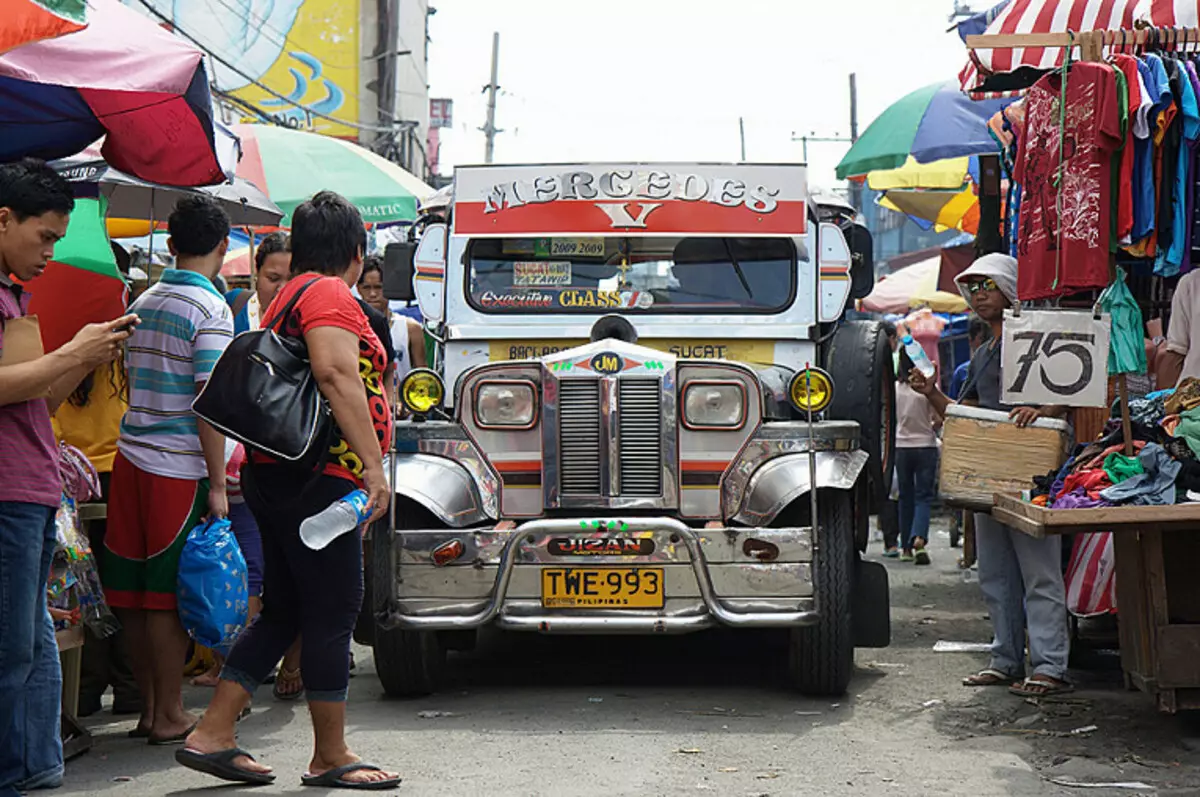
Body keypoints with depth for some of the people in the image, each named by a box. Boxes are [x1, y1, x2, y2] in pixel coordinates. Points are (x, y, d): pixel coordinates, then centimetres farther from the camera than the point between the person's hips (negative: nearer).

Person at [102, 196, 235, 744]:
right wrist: (217, 484, -11)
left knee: (135, 591, 9)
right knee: (170, 594, -1)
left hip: (130, 458, 7)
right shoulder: (211, 309, -9)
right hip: (178, 469, -7)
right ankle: (169, 715, 5)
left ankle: (149, 708, 19)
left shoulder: (142, 304, 13)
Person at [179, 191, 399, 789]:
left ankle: (212, 734, 13)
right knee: (333, 611, -3)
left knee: (283, 611, 14)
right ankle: (330, 757, 3)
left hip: (276, 475, 10)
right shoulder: (330, 294, -9)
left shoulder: (289, 297, 22)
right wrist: (372, 464, -25)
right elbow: (336, 373, -23)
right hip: (319, 477, -10)